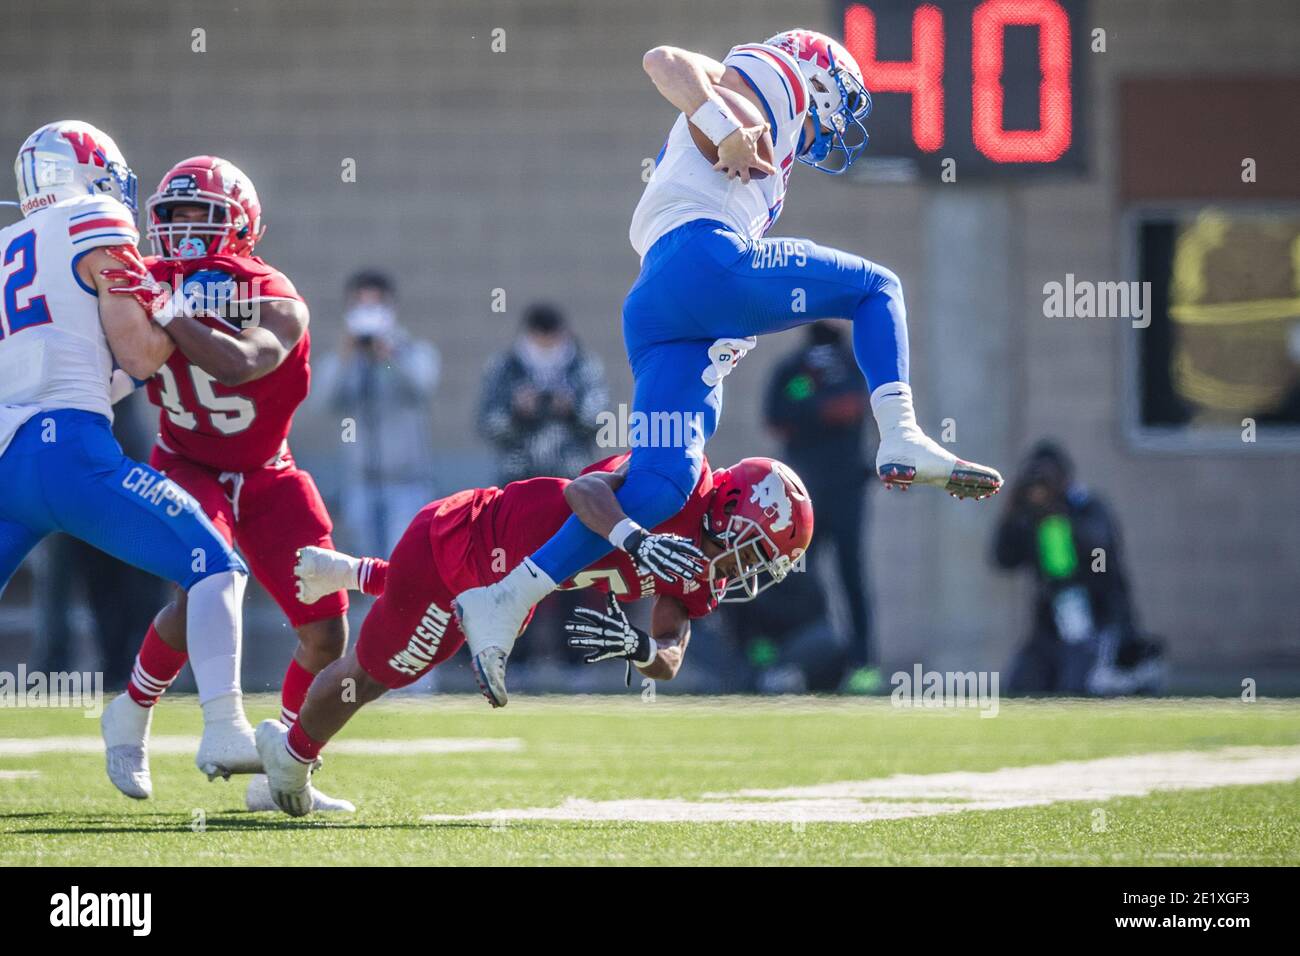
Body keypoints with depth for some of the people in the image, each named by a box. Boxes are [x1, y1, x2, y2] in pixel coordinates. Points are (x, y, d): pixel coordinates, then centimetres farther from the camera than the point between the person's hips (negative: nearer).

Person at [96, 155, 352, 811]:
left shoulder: (277, 303, -19)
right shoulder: (149, 283, -9)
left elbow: (239, 363, -39)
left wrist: (165, 311, -46)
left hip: (266, 478, 1)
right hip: (187, 468, -1)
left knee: (327, 633, -4)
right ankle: (134, 711, -3)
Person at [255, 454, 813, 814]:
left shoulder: (699, 580, -7)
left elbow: (668, 661, -9)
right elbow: (584, 490, -44)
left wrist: (637, 647, -32)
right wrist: (637, 541, -61)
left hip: (500, 582, 8)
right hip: (457, 538, -8)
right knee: (375, 672, 15)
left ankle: (353, 576, 58)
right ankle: (293, 752, 41)